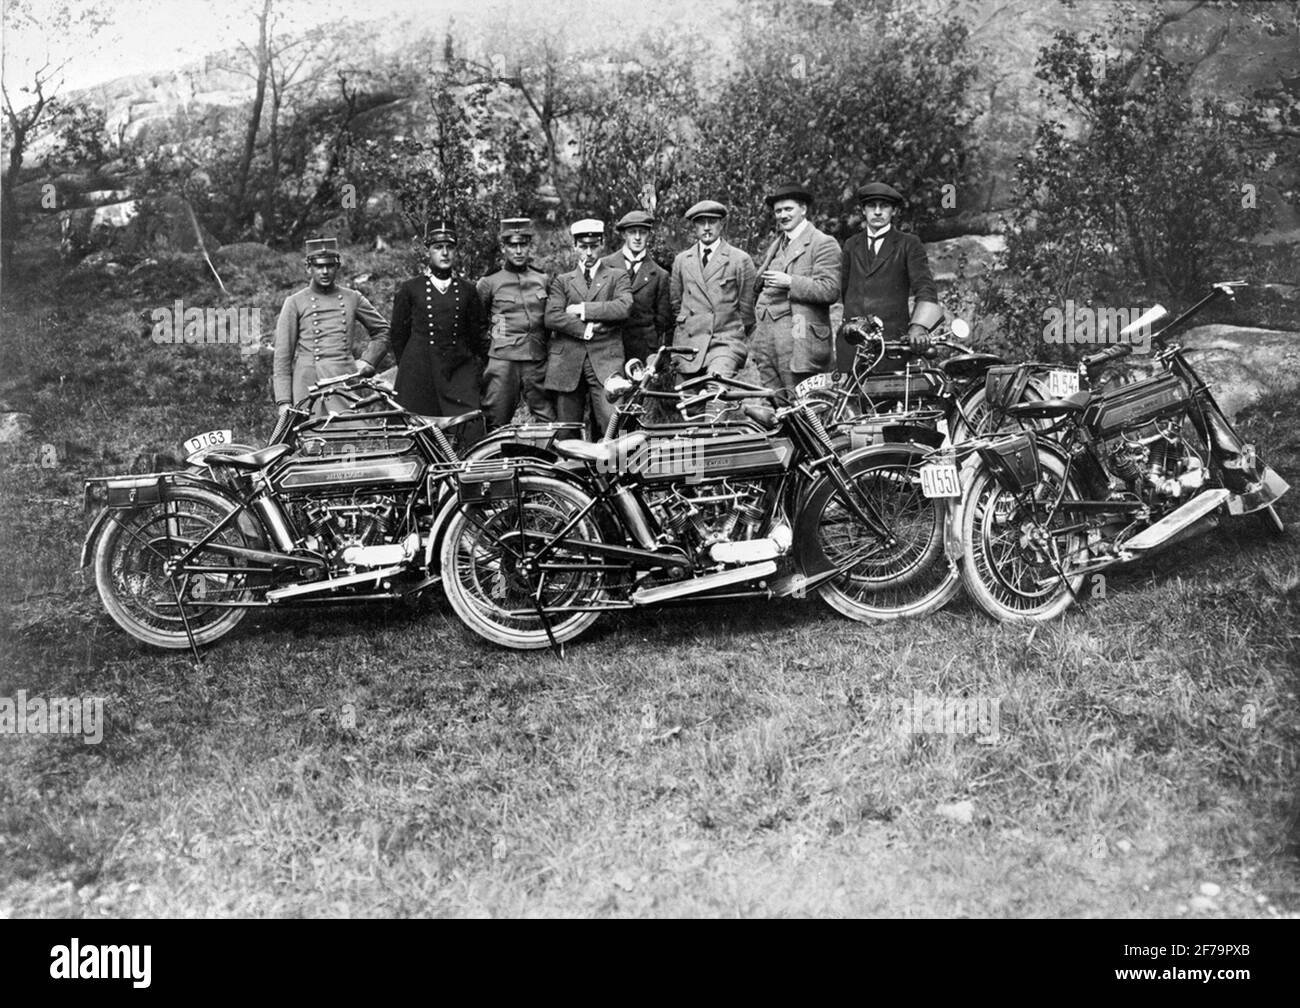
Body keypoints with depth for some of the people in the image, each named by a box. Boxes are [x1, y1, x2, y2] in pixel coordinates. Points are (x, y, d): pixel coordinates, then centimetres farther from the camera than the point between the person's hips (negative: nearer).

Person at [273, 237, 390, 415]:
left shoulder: (353, 299, 11)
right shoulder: (295, 303, 5)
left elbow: (383, 331, 26)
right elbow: (282, 356, 4)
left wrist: (367, 360, 11)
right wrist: (284, 402, -2)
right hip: (308, 386, -1)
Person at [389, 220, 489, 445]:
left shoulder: (467, 290, 10)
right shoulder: (409, 289, 5)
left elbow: (478, 332, 19)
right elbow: (399, 335, 13)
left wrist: (477, 365, 17)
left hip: (460, 372, 1)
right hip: (419, 375, -1)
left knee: (473, 433, -13)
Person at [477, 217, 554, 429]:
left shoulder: (544, 280, 12)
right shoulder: (489, 282, 3)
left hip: (538, 361, 2)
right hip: (503, 361, -2)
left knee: (549, 422, 1)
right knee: (496, 424, -1)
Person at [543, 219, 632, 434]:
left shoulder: (617, 277, 14)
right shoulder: (562, 281, 17)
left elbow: (624, 307, -6)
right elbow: (552, 317, 0)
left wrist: (584, 309, -5)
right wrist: (587, 329, -8)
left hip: (605, 361, -2)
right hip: (567, 364, 2)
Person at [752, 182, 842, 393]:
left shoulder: (823, 244, -2)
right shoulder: (774, 247, 23)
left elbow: (830, 291, -12)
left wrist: (789, 282, -17)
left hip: (799, 343, -7)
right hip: (767, 344, 7)